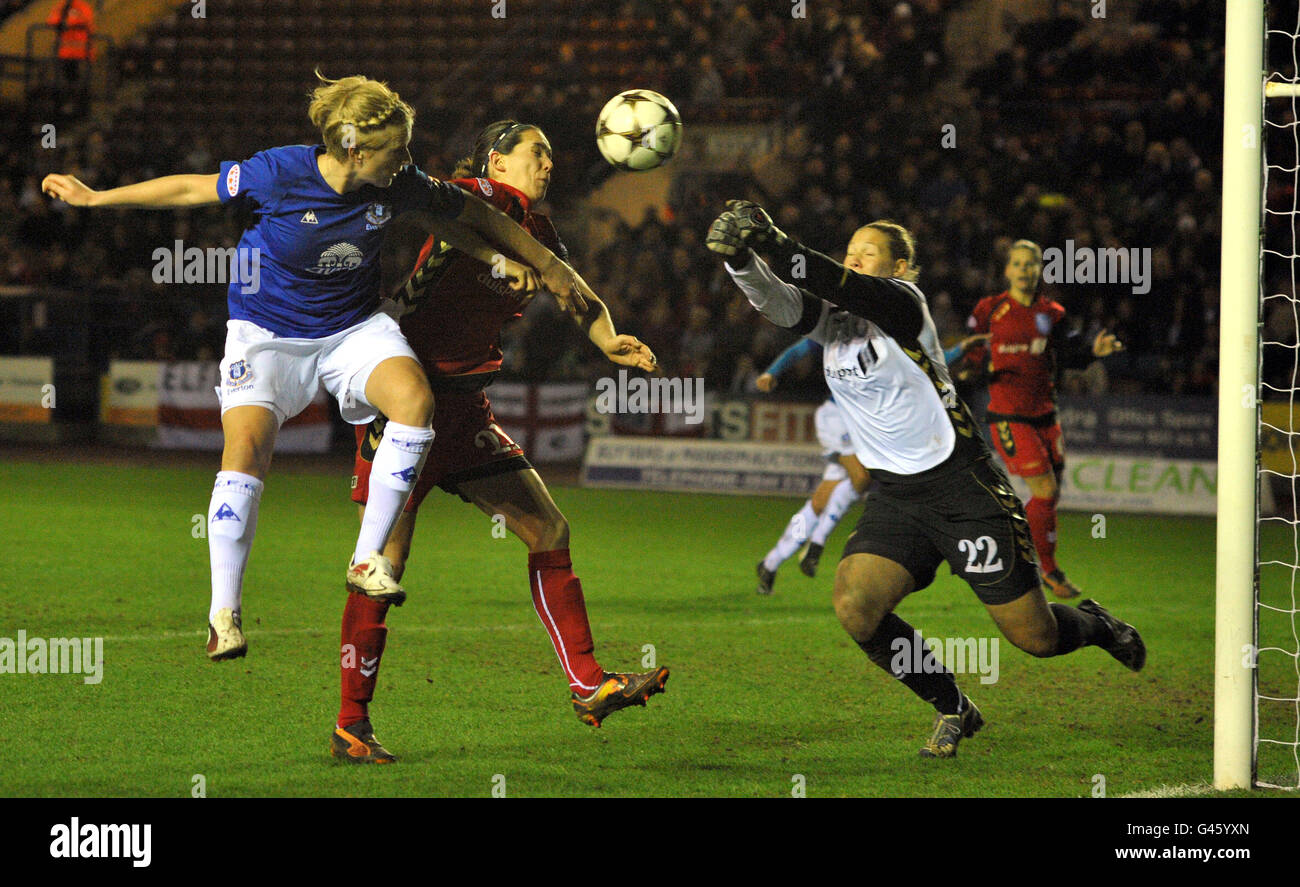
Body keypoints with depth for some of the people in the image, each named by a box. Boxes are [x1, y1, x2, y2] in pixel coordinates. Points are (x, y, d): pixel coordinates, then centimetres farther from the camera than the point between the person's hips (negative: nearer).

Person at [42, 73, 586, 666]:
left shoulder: (397, 184, -13)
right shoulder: (278, 174, -23)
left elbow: (473, 214, 4)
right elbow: (193, 190, -9)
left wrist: (544, 264, 12)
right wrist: (93, 198, -2)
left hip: (354, 327, 3)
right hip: (267, 332, -3)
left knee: (415, 398, -27)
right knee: (246, 446, -24)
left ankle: (367, 559, -15)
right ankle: (224, 612, -11)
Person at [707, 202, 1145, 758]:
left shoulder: (901, 300, -12)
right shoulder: (831, 318, 5)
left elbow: (851, 292, -33)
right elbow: (777, 302, -14)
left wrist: (781, 247, -46)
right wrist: (740, 258, -35)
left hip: (961, 485, -6)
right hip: (894, 497, 6)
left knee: (1035, 638, -2)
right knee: (855, 609, -19)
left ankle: (1095, 625, 36)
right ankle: (953, 711, 3)